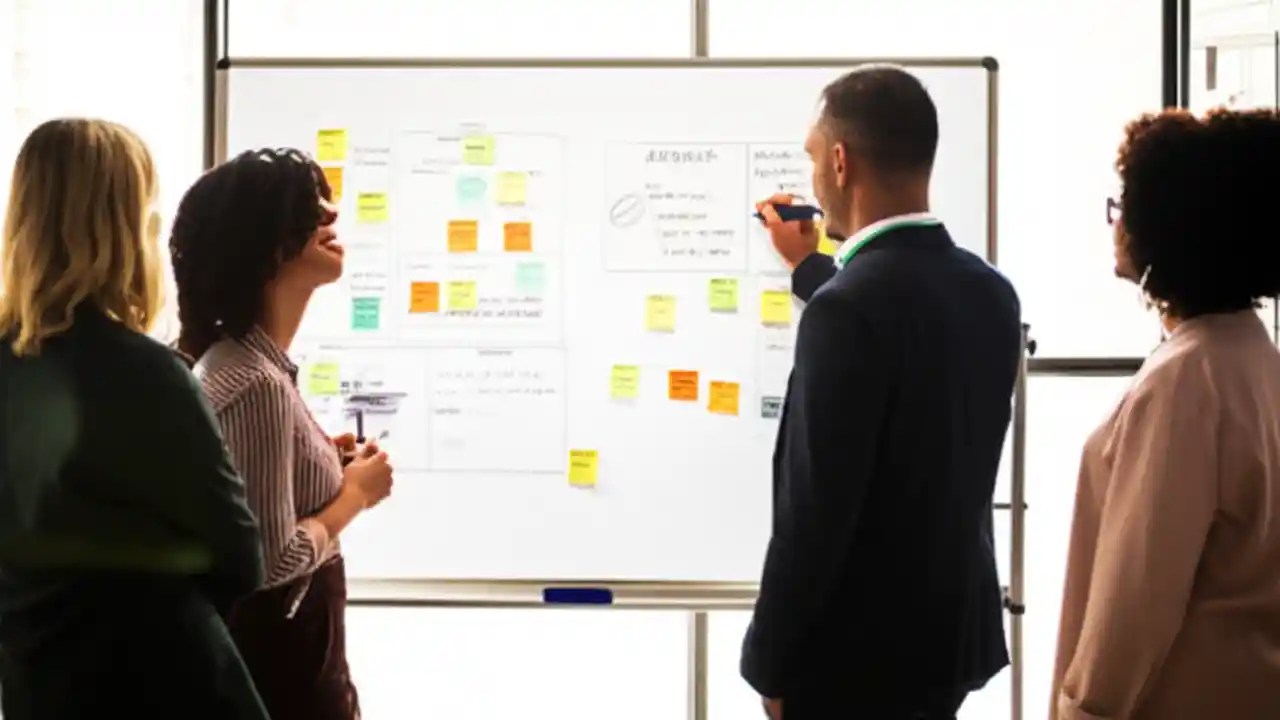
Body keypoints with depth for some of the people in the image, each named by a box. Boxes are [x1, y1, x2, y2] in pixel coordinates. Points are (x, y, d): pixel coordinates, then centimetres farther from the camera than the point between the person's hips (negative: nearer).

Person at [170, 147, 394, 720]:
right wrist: (355, 493, -12)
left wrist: (324, 467, 6)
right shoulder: (258, 384, -25)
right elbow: (272, 559, -26)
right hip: (277, 654, -10)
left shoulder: (233, 362, 5)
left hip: (269, 643, 10)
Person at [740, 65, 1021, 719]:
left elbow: (814, 511, -23)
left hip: (855, 655, -8)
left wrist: (773, 665, -12)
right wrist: (809, 266, 32)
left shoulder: (846, 308, -23)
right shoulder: (987, 292, 2)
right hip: (952, 635, 8)